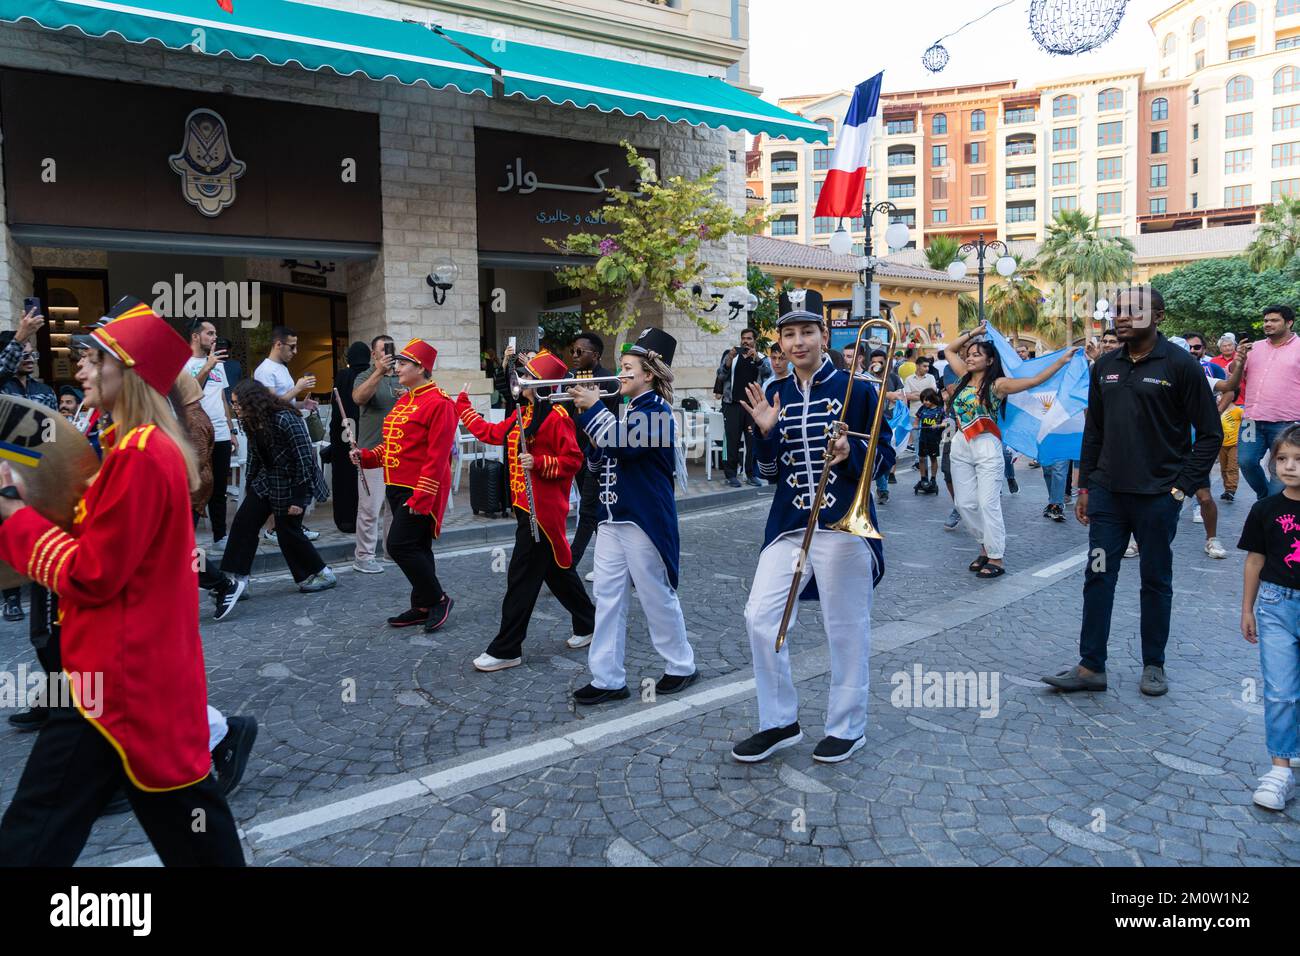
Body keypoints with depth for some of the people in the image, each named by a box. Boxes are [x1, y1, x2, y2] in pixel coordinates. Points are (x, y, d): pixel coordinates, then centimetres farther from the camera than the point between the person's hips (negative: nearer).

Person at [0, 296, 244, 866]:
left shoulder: (138, 456, -19)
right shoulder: (155, 448, 12)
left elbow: (90, 576, -18)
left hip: (119, 676, -10)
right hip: (152, 668, 10)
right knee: (186, 818, 19)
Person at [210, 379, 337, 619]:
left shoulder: (286, 420, -23)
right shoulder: (252, 423, 2)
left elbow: (303, 459, -22)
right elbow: (254, 456, 14)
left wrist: (298, 499, -21)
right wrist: (249, 486, 15)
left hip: (291, 484, -8)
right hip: (266, 482, 8)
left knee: (288, 531, 2)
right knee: (243, 523, -3)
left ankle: (321, 574, 21)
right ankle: (234, 579, -1)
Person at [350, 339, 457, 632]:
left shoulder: (438, 403, -14)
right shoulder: (404, 401, 15)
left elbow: (437, 457, -20)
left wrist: (420, 497, -22)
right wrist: (366, 456, 4)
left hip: (420, 491, -9)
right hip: (397, 488, 9)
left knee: (400, 545, -12)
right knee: (416, 548, 13)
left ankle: (438, 599, 3)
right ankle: (422, 607, 23)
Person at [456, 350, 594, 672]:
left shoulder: (556, 417, -15)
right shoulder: (523, 414, 12)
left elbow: (572, 460, -17)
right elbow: (491, 433, 19)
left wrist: (539, 463, -26)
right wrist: (462, 404, 26)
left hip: (543, 509, -9)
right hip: (526, 505, 10)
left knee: (521, 576, -4)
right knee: (556, 568, 18)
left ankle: (506, 650, 5)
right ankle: (588, 624, 33)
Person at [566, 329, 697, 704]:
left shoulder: (656, 410, -9)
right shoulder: (625, 413, 15)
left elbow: (625, 445, -26)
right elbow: (599, 467, 16)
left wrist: (592, 408, -19)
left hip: (644, 519, -8)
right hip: (613, 517, 8)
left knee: (657, 596, 4)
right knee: (607, 597, 5)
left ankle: (681, 666, 22)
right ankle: (607, 679, 11)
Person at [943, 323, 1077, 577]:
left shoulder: (997, 384, -5)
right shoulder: (965, 377, 11)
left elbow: (1034, 381, -10)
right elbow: (950, 350, 21)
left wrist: (1062, 361, -14)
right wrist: (974, 332, 17)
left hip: (986, 447, -6)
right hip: (960, 445, 6)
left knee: (988, 504, -7)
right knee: (965, 504, 7)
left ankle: (995, 559, -1)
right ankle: (986, 547, 23)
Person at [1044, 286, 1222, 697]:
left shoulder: (1180, 365, -7)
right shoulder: (1104, 367, 8)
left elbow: (1210, 433, -5)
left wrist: (1182, 485, -10)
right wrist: (1085, 486, 11)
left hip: (1157, 496, -4)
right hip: (1107, 493, 4)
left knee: (1156, 581, 9)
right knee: (1098, 577, 4)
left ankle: (1153, 666, 23)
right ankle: (1091, 666, 11)